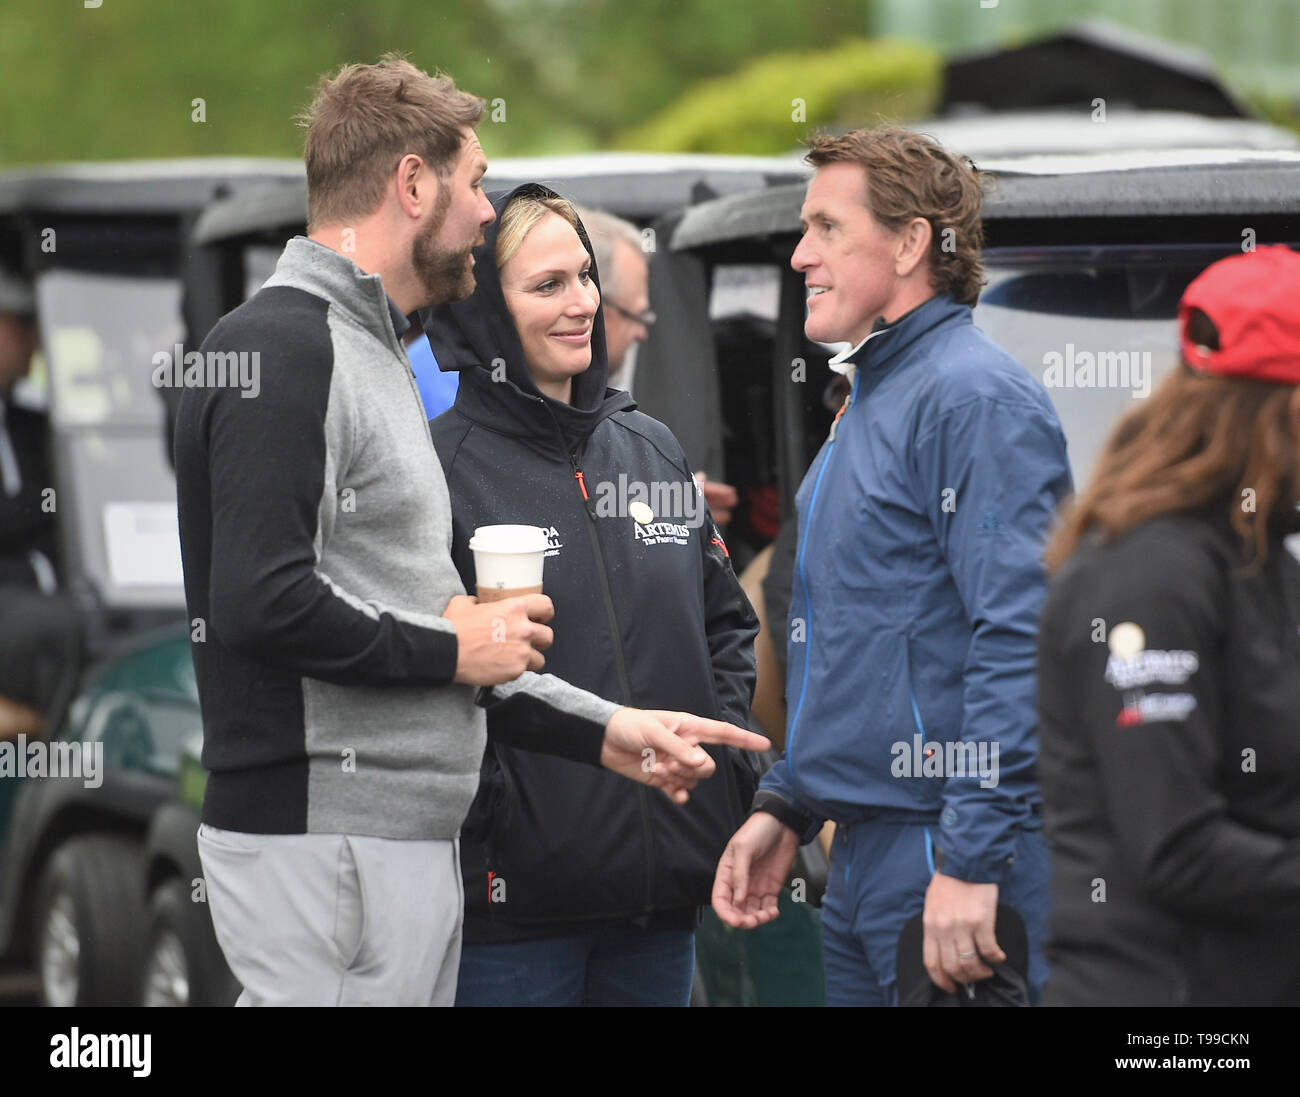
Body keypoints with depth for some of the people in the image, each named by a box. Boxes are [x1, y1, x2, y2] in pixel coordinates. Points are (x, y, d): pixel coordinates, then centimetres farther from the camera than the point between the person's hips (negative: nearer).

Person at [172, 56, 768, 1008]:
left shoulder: (371, 355, 21)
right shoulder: (281, 348, -11)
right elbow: (261, 602, -23)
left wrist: (605, 731, 19)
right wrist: (450, 648, -10)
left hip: (408, 841, 10)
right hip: (323, 846, -10)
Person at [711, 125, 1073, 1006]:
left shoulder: (977, 399, -13)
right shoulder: (870, 401, 19)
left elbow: (1018, 637, -21)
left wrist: (973, 862, -25)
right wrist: (784, 807, 19)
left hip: (954, 870, -10)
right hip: (864, 858, 10)